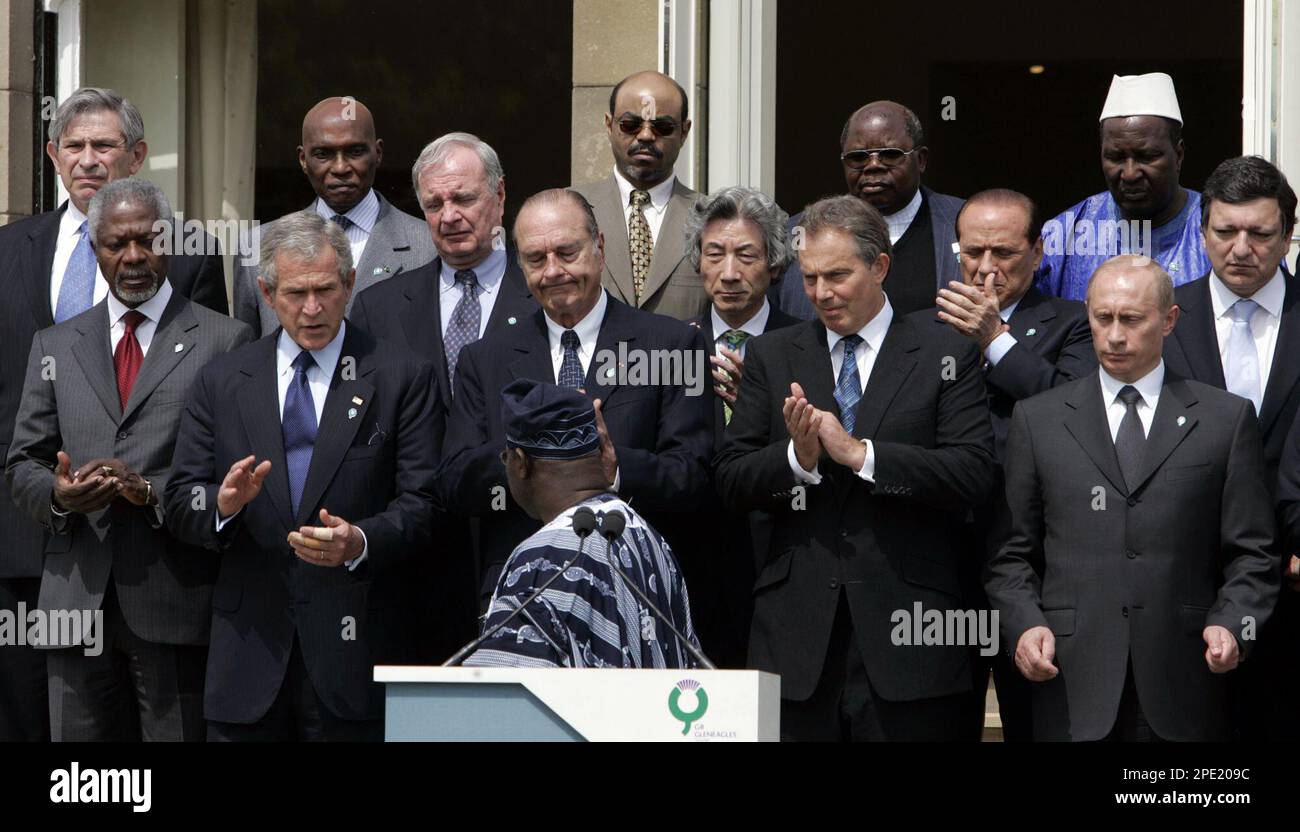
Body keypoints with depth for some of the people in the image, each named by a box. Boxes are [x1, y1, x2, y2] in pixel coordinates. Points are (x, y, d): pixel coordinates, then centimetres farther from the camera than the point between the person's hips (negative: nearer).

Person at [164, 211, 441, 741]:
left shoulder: (402, 378, 4)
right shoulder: (221, 383, 12)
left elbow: (423, 504, -2)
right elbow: (179, 504, 8)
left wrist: (360, 543, -21)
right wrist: (223, 503, -15)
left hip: (355, 648, -2)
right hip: (250, 650, 2)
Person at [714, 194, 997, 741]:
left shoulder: (945, 355, 4)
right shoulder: (771, 357, 13)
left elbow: (974, 475, -8)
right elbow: (730, 480, 8)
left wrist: (860, 454, -14)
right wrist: (797, 459, -12)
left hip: (905, 632, -2)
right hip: (797, 631, 2)